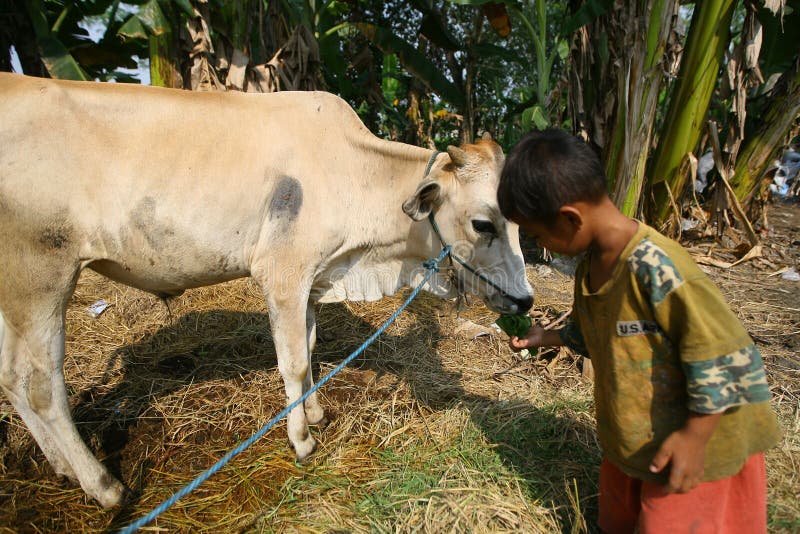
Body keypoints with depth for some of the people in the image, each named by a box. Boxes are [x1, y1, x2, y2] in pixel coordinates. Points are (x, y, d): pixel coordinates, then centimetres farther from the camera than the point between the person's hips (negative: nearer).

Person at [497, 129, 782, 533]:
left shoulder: (655, 267, -32)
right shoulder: (589, 264, -4)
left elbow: (729, 357, -27)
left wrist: (694, 436, -23)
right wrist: (546, 338, 10)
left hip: (686, 444, -8)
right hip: (628, 438, 8)